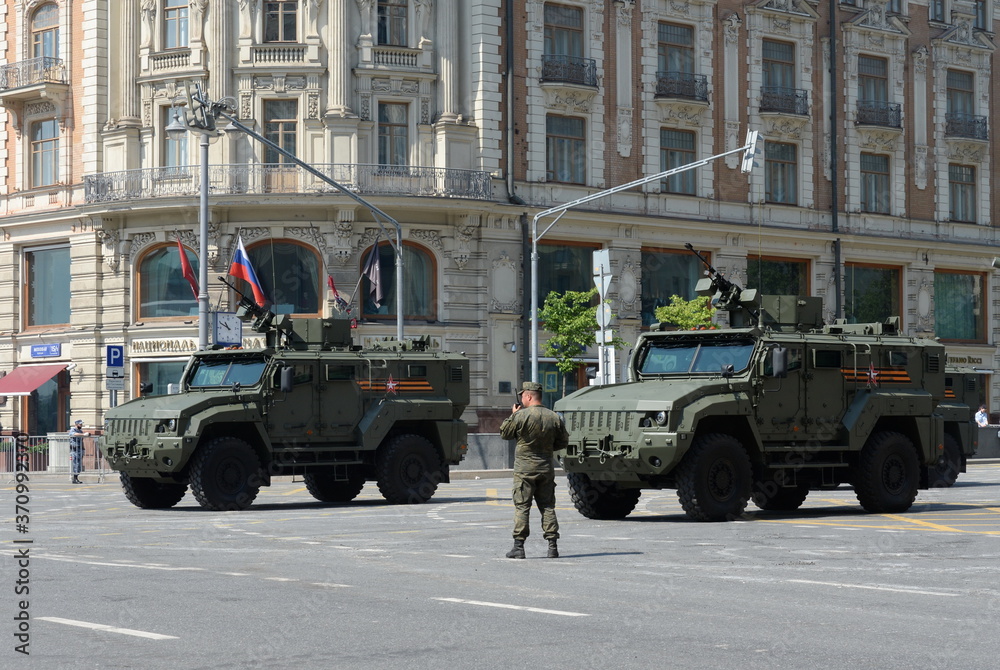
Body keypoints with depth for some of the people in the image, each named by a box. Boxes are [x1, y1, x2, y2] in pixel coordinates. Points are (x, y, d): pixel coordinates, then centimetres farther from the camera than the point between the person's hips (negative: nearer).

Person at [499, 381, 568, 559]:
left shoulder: (521, 416, -12)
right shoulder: (554, 417, 3)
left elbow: (504, 433, 0)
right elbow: (563, 442, 9)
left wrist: (512, 415, 11)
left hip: (524, 468, -4)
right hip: (546, 468, 4)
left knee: (521, 507, 0)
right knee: (547, 506, 9)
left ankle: (518, 546, -1)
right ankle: (552, 547, 6)